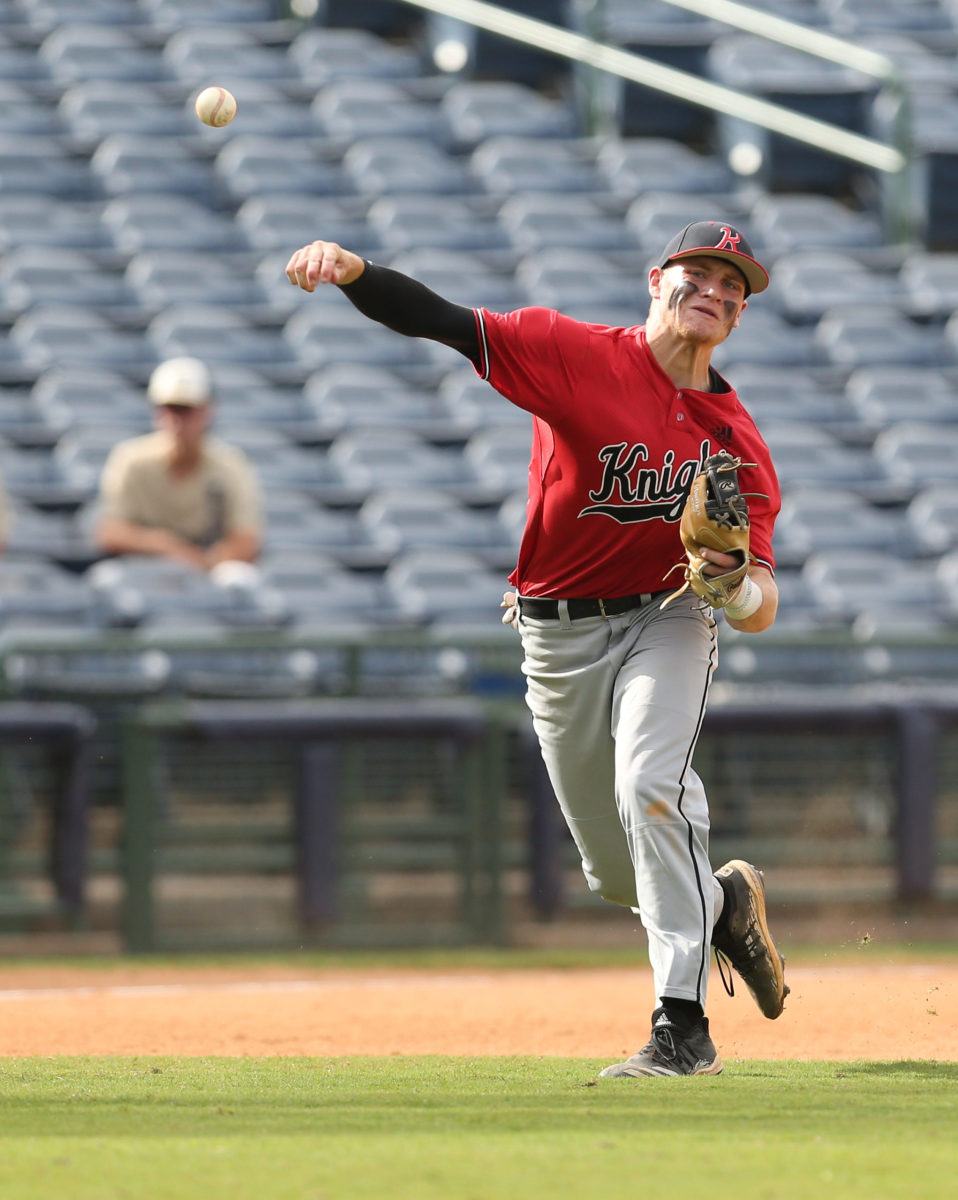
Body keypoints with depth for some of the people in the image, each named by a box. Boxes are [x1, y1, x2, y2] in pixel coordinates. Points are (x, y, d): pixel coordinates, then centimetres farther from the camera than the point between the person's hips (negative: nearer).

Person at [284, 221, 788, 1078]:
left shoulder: (740, 444, -7)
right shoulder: (580, 357, -12)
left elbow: (761, 613, -9)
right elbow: (445, 323, -23)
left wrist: (738, 583, -34)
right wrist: (351, 269, -40)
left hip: (667, 621, -1)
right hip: (559, 638, 1)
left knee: (651, 787, -28)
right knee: (617, 872, 9)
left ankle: (684, 1027, -25)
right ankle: (727, 904, 43)